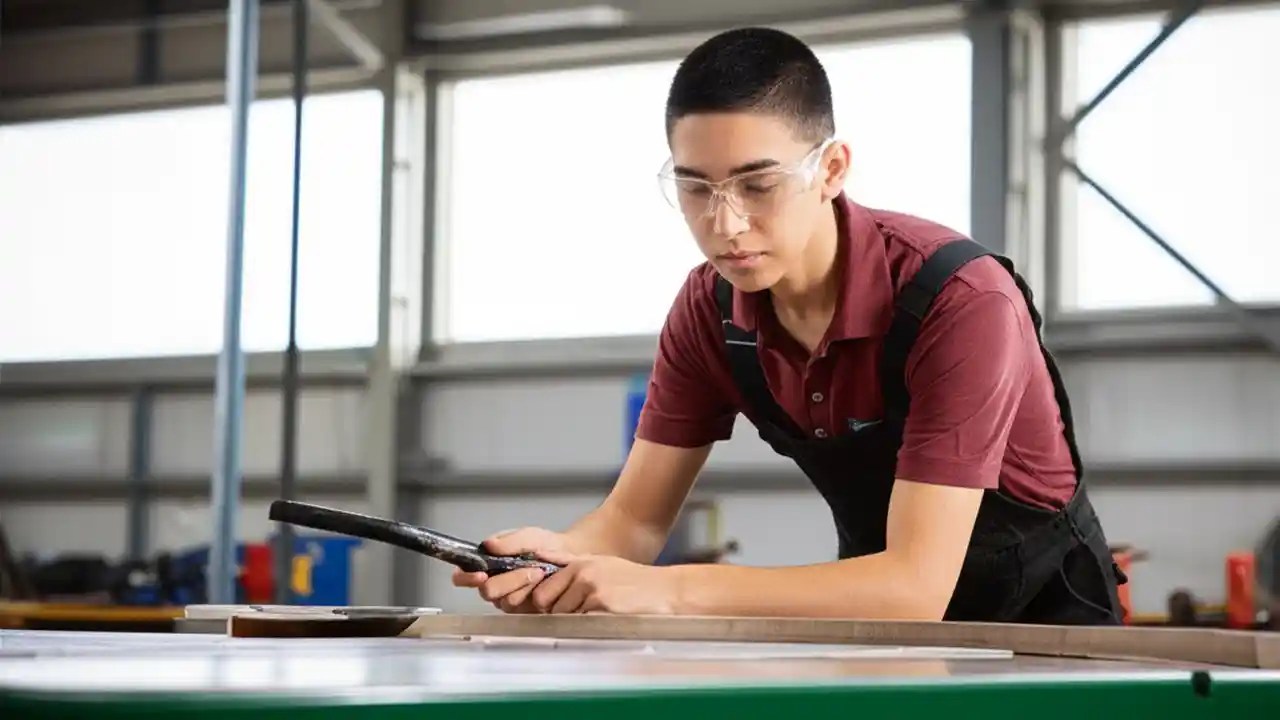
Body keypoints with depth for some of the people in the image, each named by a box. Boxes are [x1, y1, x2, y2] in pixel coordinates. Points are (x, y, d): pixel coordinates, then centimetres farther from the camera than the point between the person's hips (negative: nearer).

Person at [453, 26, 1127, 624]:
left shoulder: (960, 302, -27)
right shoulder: (710, 309, -9)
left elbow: (918, 584, -32)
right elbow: (636, 516, -4)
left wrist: (672, 590, -40)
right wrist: (561, 556, -27)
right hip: (881, 611, 5)